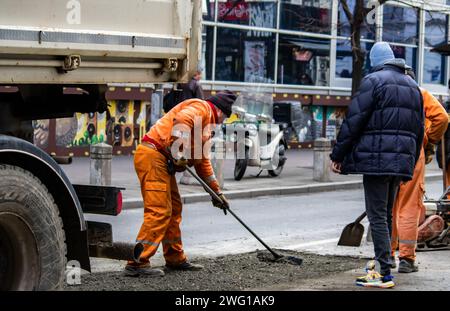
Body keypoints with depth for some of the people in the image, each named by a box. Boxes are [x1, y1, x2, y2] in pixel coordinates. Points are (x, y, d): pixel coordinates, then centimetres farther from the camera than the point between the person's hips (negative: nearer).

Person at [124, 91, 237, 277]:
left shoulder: (207, 122, 28)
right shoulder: (201, 108, -3)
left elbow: (203, 162, 33)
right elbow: (182, 120, -26)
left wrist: (217, 192, 34)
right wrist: (179, 154, -23)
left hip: (163, 163, 11)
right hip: (152, 156, -11)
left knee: (173, 210, 15)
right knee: (159, 211, -14)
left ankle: (175, 260, 25)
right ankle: (137, 263, -15)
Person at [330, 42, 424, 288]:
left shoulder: (373, 81, -6)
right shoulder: (413, 85, 18)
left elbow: (353, 121, -10)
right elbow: (419, 129, 21)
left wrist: (338, 155, -4)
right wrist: (410, 163, 26)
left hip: (376, 159, -7)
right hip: (402, 161, 7)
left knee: (377, 216, -7)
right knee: (387, 215, 16)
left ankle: (385, 274, -10)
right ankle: (383, 263, 20)